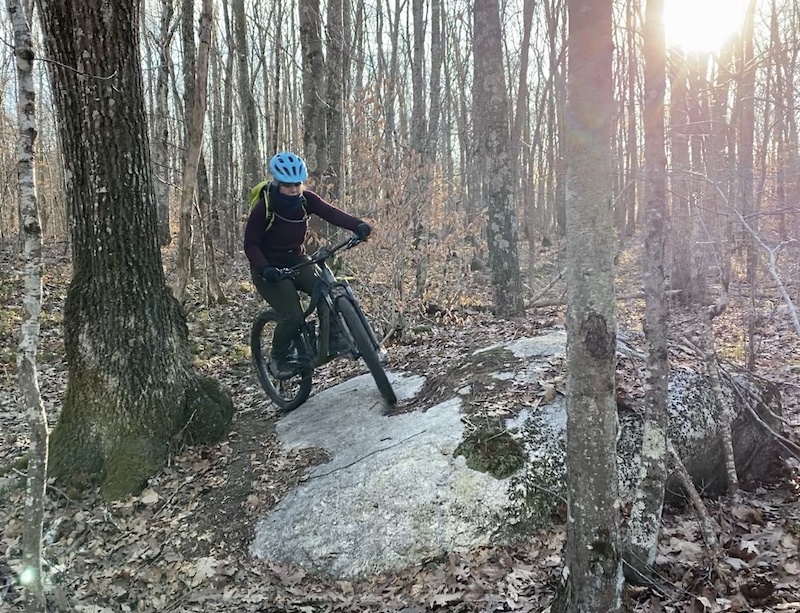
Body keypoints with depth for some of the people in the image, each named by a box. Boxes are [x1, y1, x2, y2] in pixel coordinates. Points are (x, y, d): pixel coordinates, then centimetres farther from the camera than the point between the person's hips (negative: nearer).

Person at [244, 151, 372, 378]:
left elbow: (331, 213, -23)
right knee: (293, 316, -20)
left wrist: (357, 225, -41)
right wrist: (264, 268, -33)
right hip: (269, 269, -4)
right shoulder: (264, 208, -19)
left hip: (297, 262, 5)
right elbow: (251, 244, -15)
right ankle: (277, 358, 7)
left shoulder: (305, 199, -8)